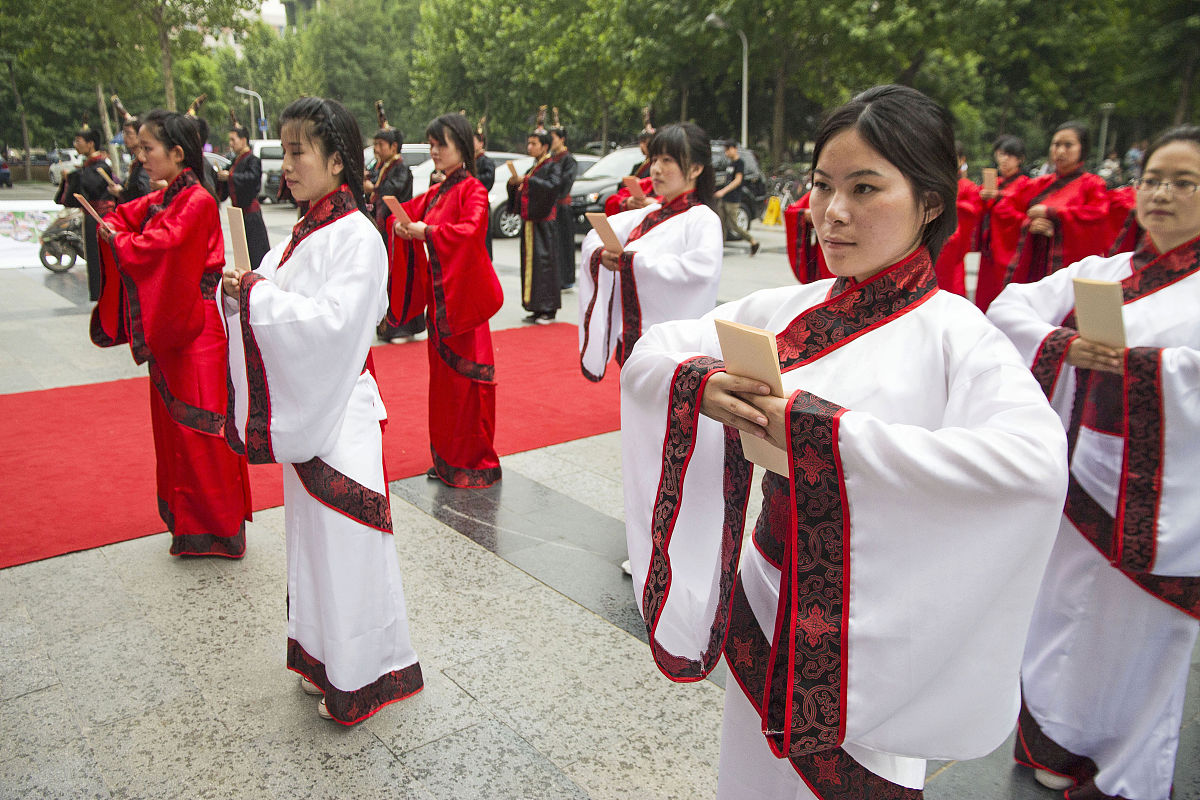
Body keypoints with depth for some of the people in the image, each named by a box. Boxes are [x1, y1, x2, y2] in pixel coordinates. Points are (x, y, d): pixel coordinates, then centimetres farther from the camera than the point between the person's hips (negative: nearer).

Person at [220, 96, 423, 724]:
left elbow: (333, 319, -26)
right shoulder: (304, 232, 11)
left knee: (344, 541, 0)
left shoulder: (357, 236, -14)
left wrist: (259, 294, -20)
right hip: (298, 409, 9)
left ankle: (361, 677, 18)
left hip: (338, 412, -9)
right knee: (311, 536, 17)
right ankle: (325, 658, 35)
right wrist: (240, 291, -6)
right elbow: (278, 307, 13)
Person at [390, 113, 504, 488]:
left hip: (463, 296, -8)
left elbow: (472, 230, -25)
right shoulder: (436, 192, 16)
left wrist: (428, 231, -22)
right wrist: (403, 224, -8)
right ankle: (446, 459, 23)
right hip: (438, 293, 8)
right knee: (441, 376, 12)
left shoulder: (472, 189, -9)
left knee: (464, 378, -3)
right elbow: (409, 212, 13)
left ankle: (475, 461, 8)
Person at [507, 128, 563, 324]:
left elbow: (552, 186, -22)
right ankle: (537, 309, 10)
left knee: (544, 262, -9)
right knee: (530, 262, 6)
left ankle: (549, 309, -4)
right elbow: (521, 193, 20)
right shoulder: (532, 169, 19)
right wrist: (514, 184, 0)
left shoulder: (552, 167, -4)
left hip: (543, 223, -8)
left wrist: (527, 181, -26)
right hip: (529, 223, 8)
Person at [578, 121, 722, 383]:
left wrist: (634, 261, -24)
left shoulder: (703, 219, -7)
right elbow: (597, 232, 17)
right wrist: (601, 254, -8)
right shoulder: (648, 213, 13)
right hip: (632, 337, 7)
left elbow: (704, 267, -26)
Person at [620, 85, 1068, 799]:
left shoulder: (954, 333, -16)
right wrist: (700, 383, -22)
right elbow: (648, 353, 2)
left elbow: (1034, 459, -34)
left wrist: (818, 431, -33)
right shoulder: (787, 309, -2)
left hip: (869, 631, -4)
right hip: (768, 604, 5)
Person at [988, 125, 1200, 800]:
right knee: (1071, 607, 17)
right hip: (1085, 474, 4)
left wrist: (1131, 361, -26)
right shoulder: (1101, 271, 9)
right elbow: (1008, 310, -1)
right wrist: (1067, 347, -17)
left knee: (1140, 629, 8)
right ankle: (1065, 742, 40)